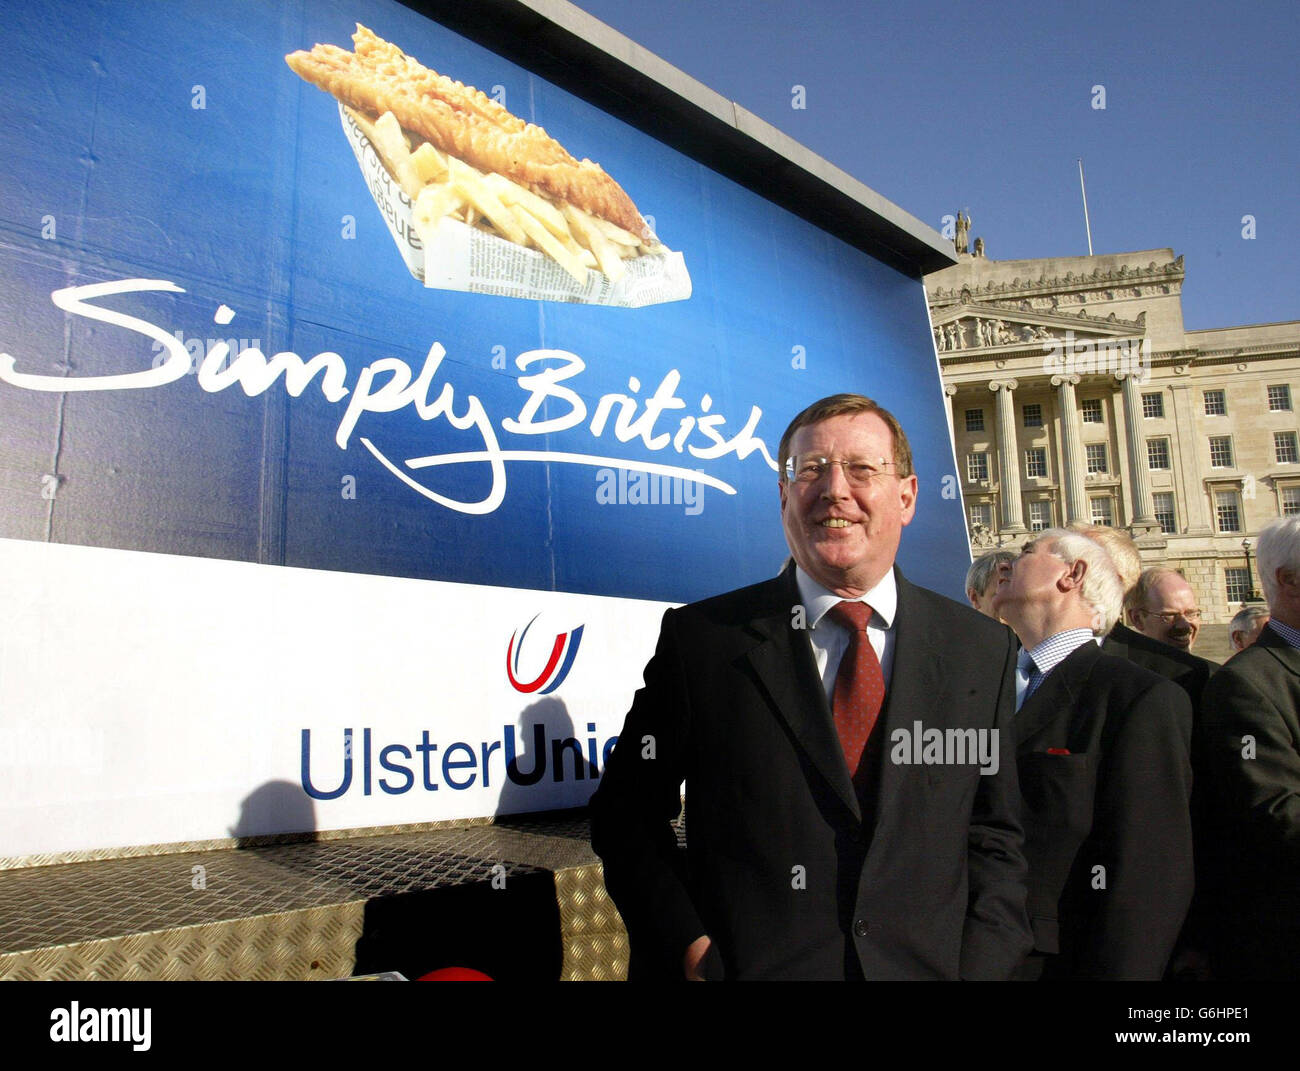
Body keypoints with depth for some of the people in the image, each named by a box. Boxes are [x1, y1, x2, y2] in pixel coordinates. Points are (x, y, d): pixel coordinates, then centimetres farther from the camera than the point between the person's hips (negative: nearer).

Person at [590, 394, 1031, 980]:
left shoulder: (984, 649, -1)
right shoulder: (701, 638, -8)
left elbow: (995, 838, 3)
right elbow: (626, 811, -3)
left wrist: (979, 966, -8)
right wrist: (686, 947, -12)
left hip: (927, 966, 2)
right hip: (745, 964, -1)